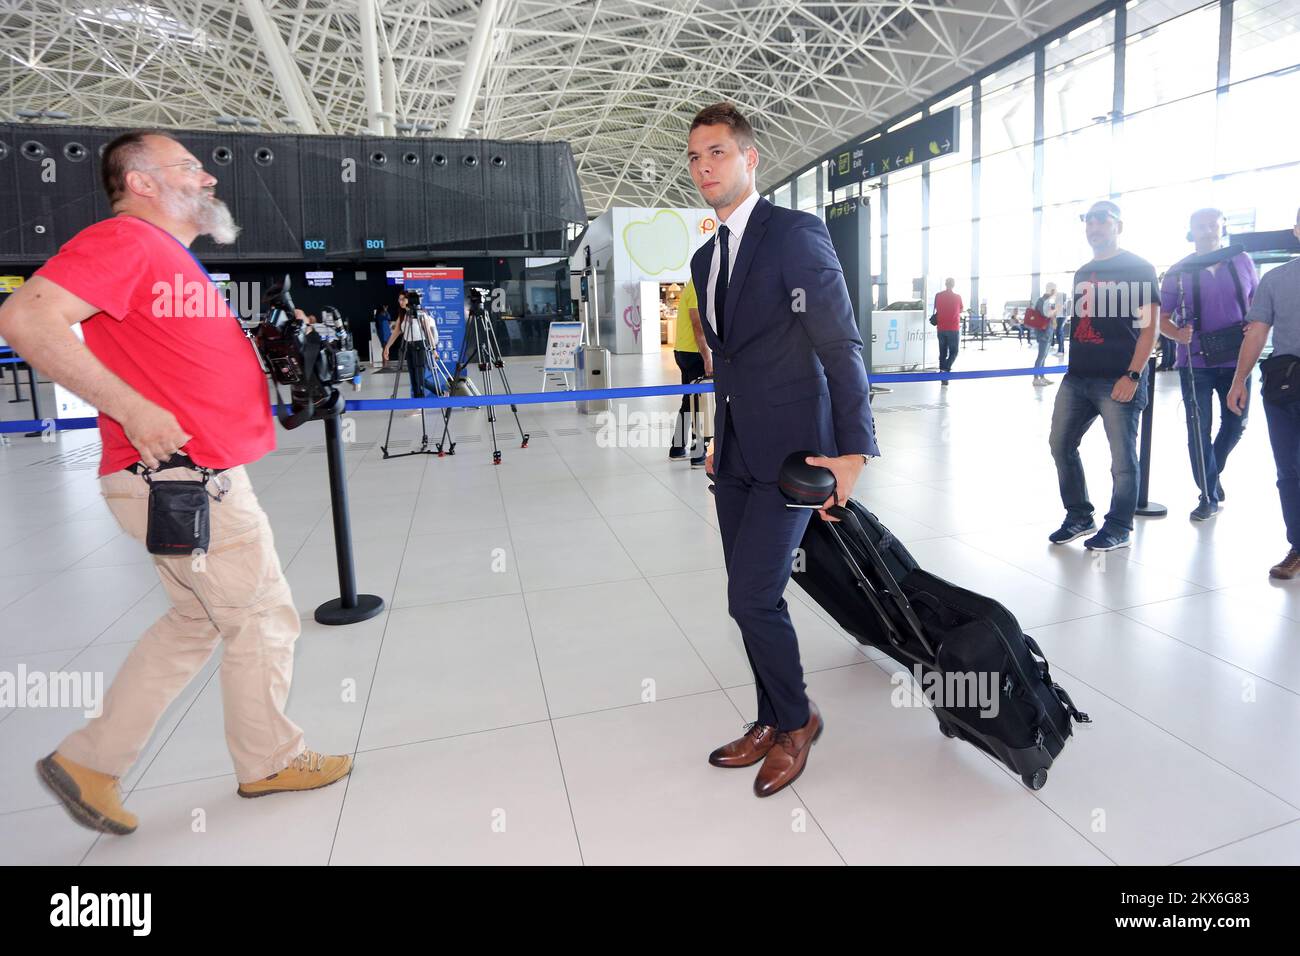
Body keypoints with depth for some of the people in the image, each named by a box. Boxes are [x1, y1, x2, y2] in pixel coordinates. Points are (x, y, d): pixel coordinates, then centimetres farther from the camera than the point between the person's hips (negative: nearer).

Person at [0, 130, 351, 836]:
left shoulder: (172, 254, 19)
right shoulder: (123, 238, -11)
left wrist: (272, 347, 12)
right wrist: (133, 410, -25)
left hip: (200, 476, 10)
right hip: (178, 476, -10)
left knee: (197, 622, 19)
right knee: (262, 618, 3)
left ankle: (89, 760, 30)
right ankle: (268, 761, 23)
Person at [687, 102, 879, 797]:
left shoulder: (797, 234, -9)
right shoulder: (705, 257, 15)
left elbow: (842, 345, -13)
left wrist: (853, 450, -17)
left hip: (789, 450, -8)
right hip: (735, 454, 8)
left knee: (752, 597, -9)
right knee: (753, 597, 12)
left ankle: (797, 719, 17)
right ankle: (773, 723, 30)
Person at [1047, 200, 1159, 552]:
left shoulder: (1140, 269, -1)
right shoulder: (1083, 273, 18)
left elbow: (1149, 327, -7)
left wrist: (1133, 375, -15)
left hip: (1119, 380, -7)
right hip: (1078, 377, 7)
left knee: (1123, 457, -1)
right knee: (1061, 444, 8)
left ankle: (1118, 528, 12)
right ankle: (1079, 516, 21)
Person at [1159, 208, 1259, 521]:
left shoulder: (1242, 261, 3)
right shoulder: (1179, 271, -3)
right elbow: (1162, 318, -2)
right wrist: (1178, 334, -22)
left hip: (1236, 361, 2)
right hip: (1195, 363, -2)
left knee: (1235, 425, 10)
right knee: (1199, 430, 0)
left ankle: (1213, 470, 38)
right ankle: (1209, 497, 13)